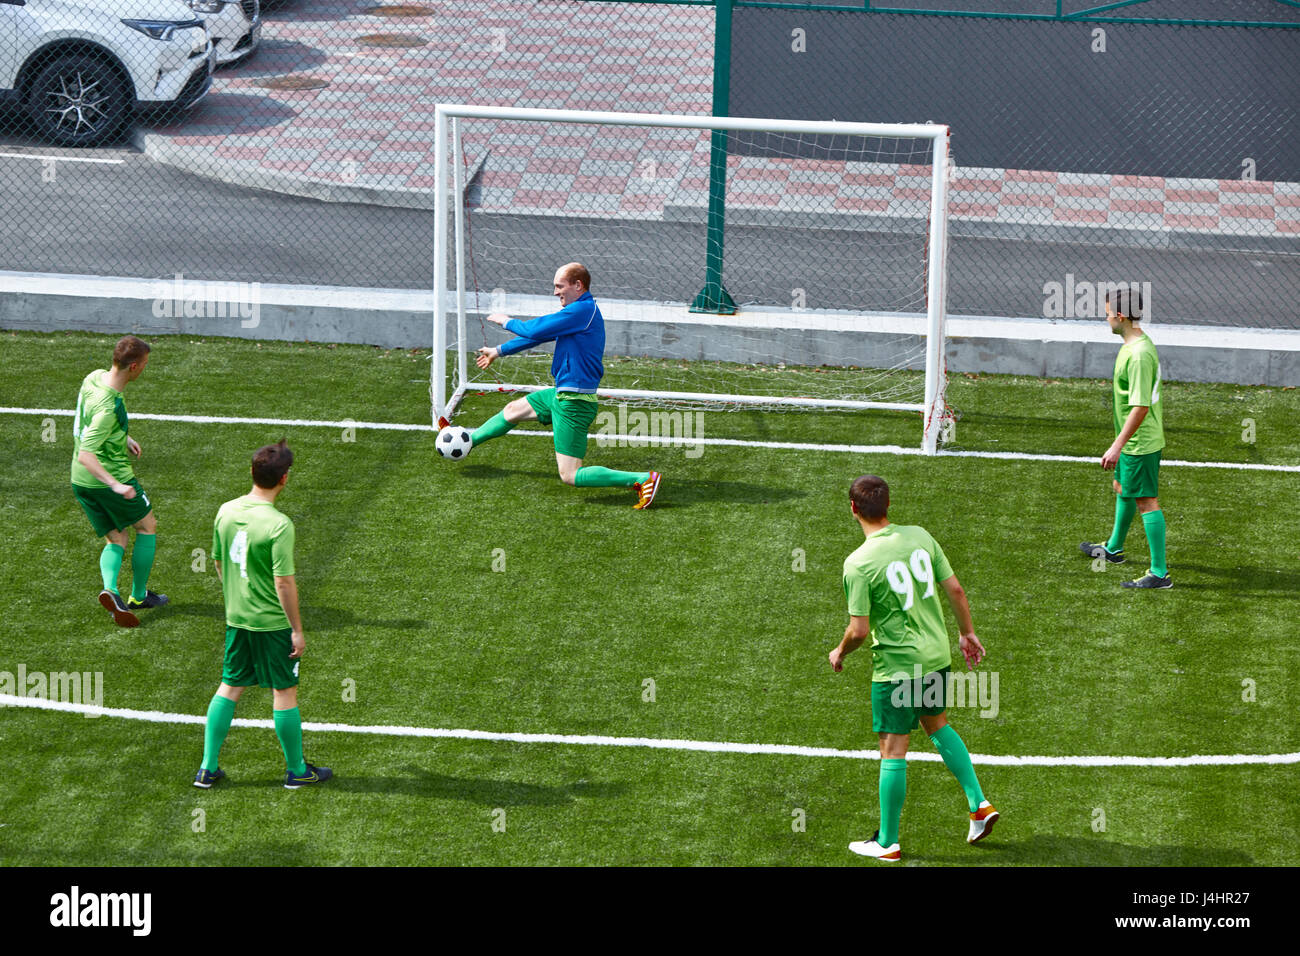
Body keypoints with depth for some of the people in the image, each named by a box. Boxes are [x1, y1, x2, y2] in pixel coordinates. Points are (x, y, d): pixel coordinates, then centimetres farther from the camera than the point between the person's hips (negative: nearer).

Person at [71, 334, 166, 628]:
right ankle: (138, 596, 22)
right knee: (147, 526, 16)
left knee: (116, 540, 14)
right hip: (110, 475, -8)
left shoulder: (95, 377, -2)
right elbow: (86, 455, -35)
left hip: (81, 482, 8)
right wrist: (116, 485, -42)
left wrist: (124, 438, 23)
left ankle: (110, 589, -13)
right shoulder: (108, 407, -31)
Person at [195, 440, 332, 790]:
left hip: (235, 617, 6)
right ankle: (296, 770, 19)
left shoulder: (226, 511, -1)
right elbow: (284, 582, -21)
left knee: (230, 687, 16)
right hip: (271, 621, -6)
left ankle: (207, 767, 17)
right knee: (285, 693, 7)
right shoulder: (278, 525, -23)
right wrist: (297, 629, -13)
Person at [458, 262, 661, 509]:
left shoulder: (583, 310, -21)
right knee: (514, 409, 28)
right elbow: (538, 334, 23)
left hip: (573, 403, -10)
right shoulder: (580, 310, 11)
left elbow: (535, 330, -19)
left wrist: (507, 322, 1)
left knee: (570, 476, -11)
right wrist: (499, 351, 31)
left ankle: (643, 479, -15)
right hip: (561, 394, 10)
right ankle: (468, 441, 50)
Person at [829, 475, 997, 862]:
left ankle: (887, 842, 14)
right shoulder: (919, 536, -3)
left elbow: (859, 629, -18)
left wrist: (840, 653, 3)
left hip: (896, 666, -6)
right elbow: (955, 589, 3)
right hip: (937, 656, 6)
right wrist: (968, 632, 17)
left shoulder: (858, 563, -19)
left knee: (893, 751, 4)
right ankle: (979, 804, 26)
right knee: (938, 725, 28)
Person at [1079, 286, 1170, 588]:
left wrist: (1117, 446, -26)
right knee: (1121, 489, 27)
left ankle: (1160, 573, -4)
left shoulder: (1139, 355, -27)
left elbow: (1140, 406, -29)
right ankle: (1113, 549, 47)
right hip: (1136, 441, 11)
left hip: (1140, 442, -11)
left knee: (1146, 501, -7)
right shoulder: (1137, 343, 6)